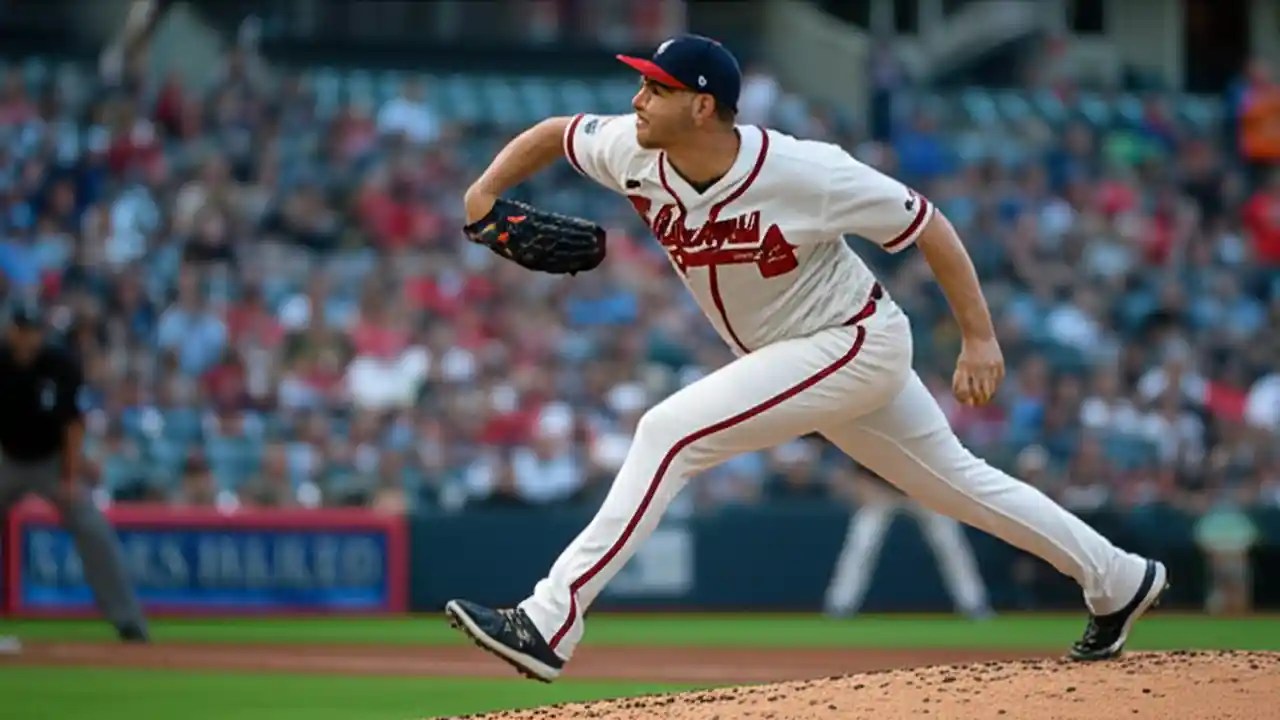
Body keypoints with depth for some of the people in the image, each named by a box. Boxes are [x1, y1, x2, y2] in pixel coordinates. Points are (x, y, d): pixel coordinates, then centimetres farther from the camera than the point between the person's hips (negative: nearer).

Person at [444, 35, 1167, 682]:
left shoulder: (805, 173, -27)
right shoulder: (636, 156, -10)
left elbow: (930, 226, -17)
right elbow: (555, 133, 8)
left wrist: (981, 338, -19)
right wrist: (486, 192, -11)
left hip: (856, 344, -8)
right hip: (798, 360, 8)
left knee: (670, 431, -21)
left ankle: (551, 623, -23)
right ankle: (1119, 580, 34)